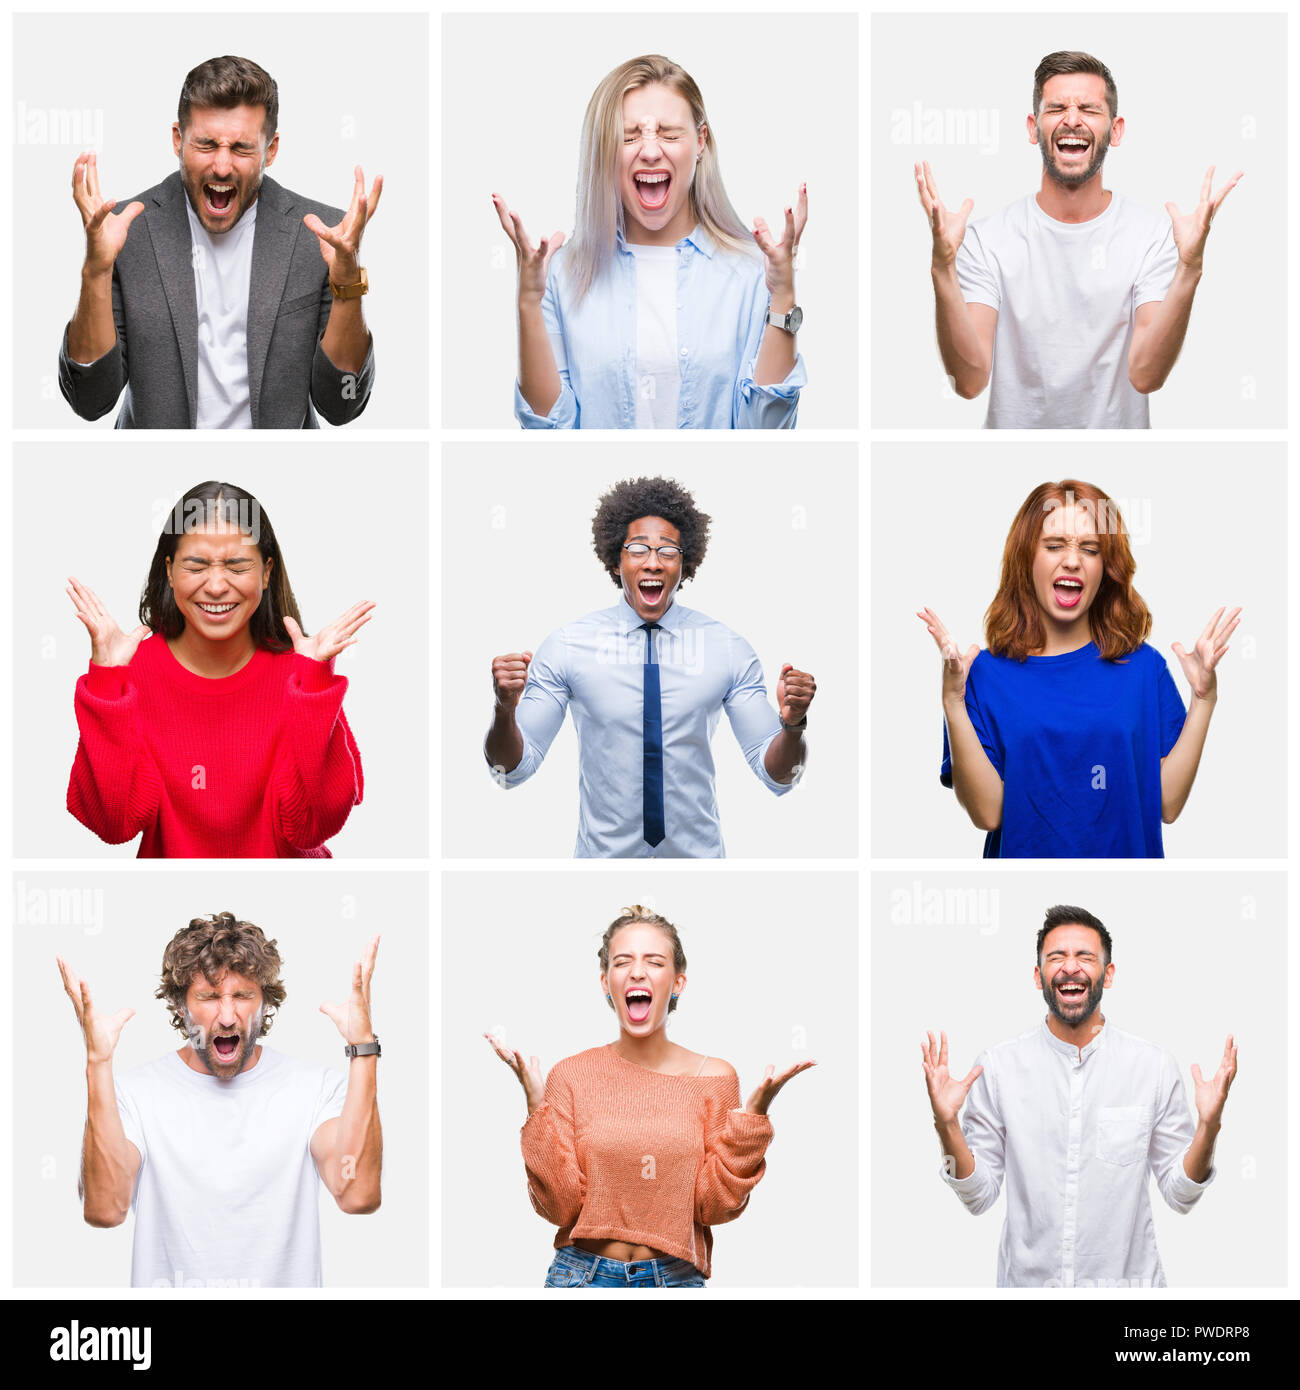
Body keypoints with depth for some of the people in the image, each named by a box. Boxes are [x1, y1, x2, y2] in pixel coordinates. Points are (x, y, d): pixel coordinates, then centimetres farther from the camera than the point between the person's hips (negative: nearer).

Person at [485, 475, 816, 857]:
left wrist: (792, 724, -28)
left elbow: (776, 775, -7)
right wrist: (504, 711, -30)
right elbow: (514, 769, -10)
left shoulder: (729, 649, -7)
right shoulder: (566, 647, -9)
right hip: (602, 855, -1)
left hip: (698, 854, 1)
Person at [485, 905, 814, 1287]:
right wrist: (537, 1106, -14)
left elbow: (712, 1206, -6)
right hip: (584, 1276, 0)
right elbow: (560, 1206, -7)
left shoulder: (714, 1077, 0)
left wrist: (753, 1114, -13)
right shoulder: (570, 1075, -2)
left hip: (677, 1278, 0)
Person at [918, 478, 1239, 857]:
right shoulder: (987, 673, -7)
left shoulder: (1143, 666, -3)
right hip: (1025, 859, -1)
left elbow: (1167, 805, -9)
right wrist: (953, 703, -23)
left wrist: (1203, 699, -13)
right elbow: (987, 812, -15)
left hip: (1129, 854, 1)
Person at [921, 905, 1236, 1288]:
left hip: (1127, 1278, 0)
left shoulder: (1155, 1066, -6)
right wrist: (947, 1126, -19)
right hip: (1028, 1278, 0)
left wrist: (1208, 1127, -18)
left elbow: (1180, 1195, -2)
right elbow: (979, 1196, -4)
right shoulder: (997, 1067, -6)